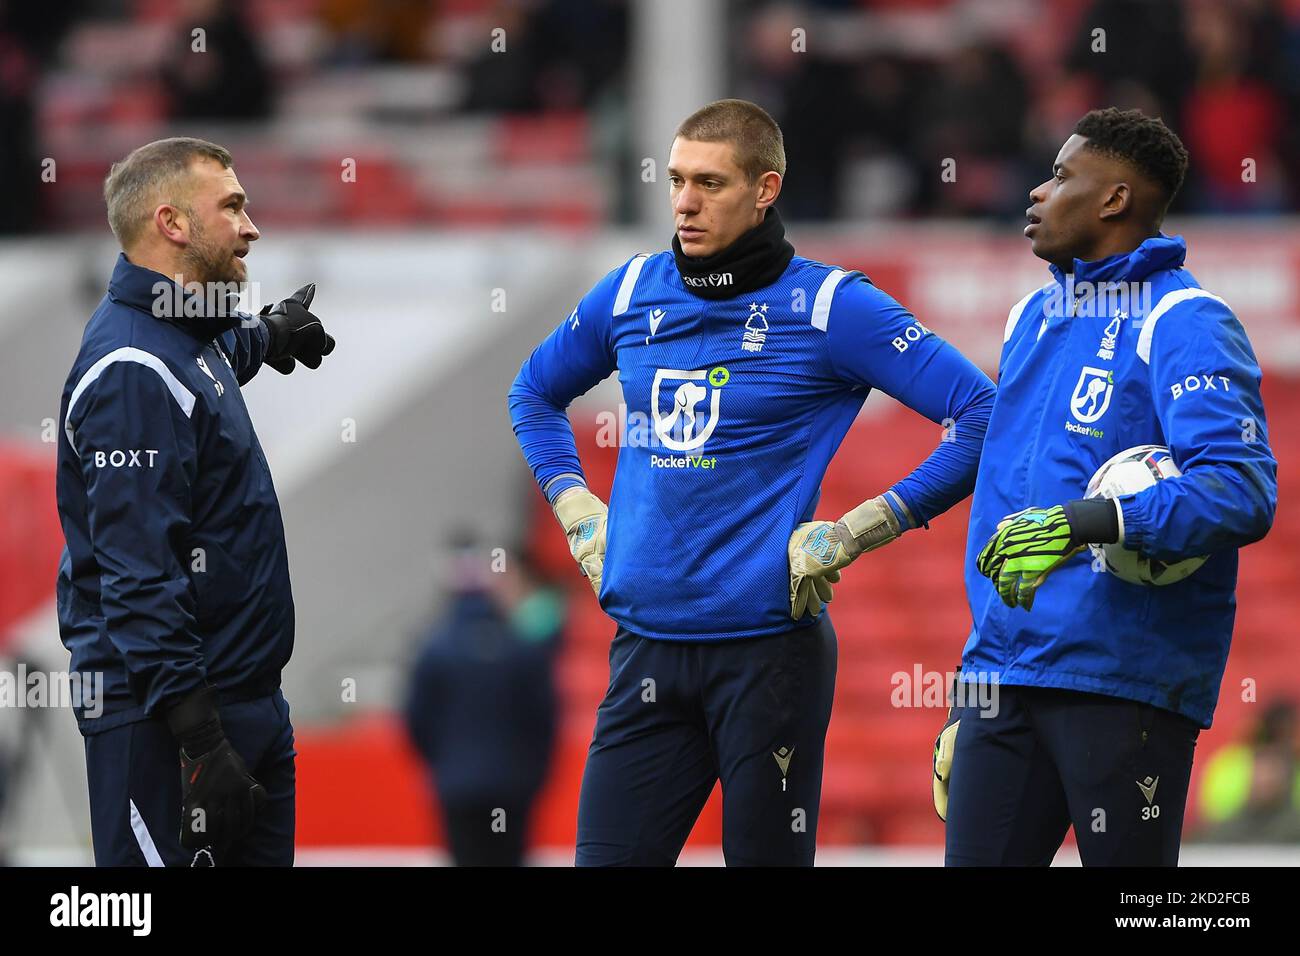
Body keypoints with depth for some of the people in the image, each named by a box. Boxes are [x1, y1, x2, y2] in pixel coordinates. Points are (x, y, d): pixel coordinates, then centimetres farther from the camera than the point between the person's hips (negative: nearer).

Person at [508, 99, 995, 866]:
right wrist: (577, 510, 15)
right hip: (646, 647, 4)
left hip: (769, 647, -4)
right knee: (606, 855, 1)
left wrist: (857, 533, -11)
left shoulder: (829, 306, -6)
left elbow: (985, 416, -10)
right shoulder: (633, 293, 9)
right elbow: (534, 394, 29)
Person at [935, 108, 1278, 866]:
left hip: (1124, 681, -7)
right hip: (1001, 675, 7)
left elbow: (1243, 490, -21)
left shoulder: (1181, 325, -8)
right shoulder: (1033, 317, 19)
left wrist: (1087, 524, -33)